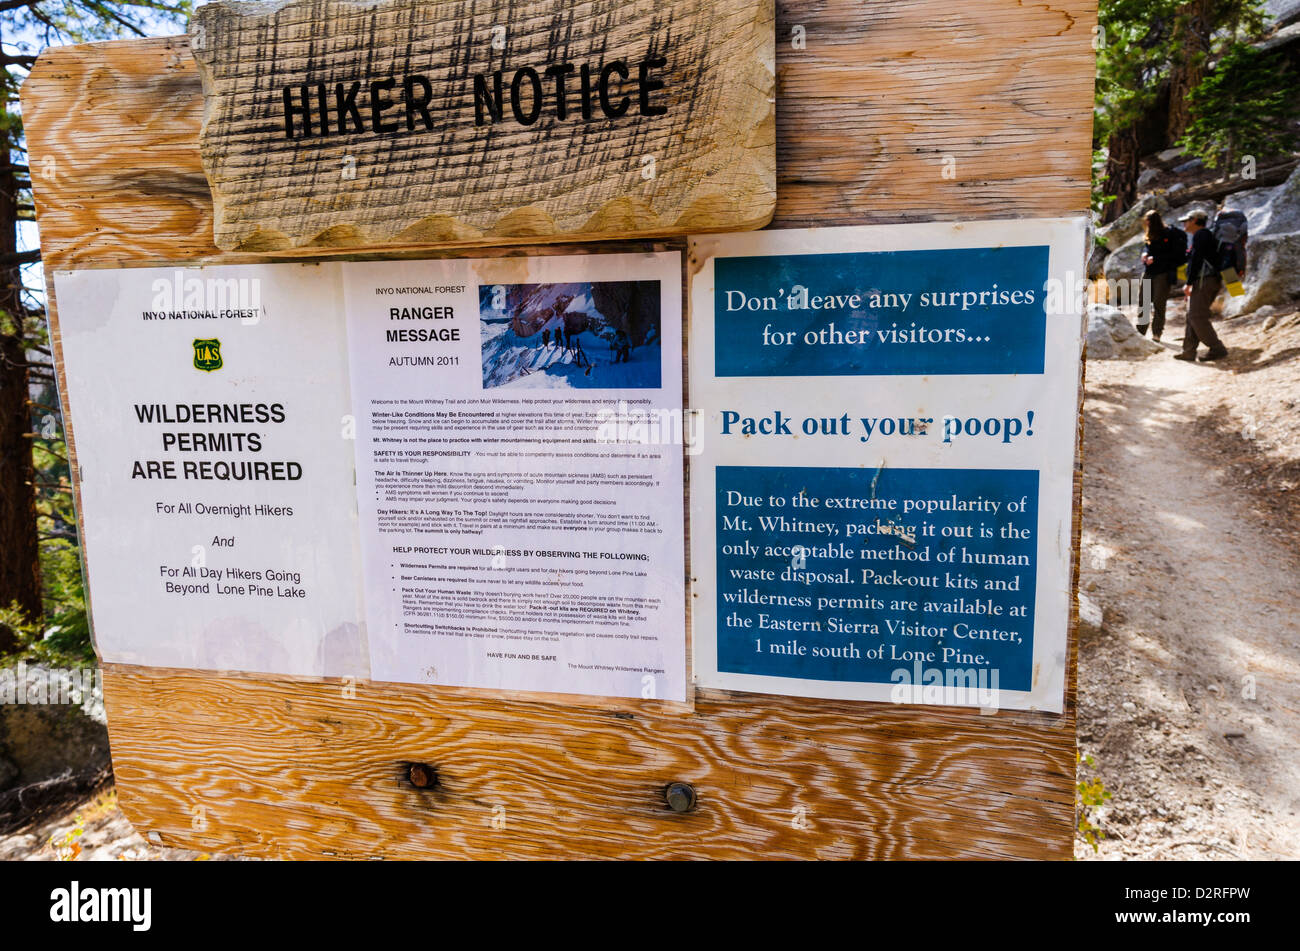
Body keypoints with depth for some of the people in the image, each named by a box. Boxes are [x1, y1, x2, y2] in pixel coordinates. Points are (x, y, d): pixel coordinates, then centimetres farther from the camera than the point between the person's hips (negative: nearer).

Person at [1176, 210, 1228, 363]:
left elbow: (1196, 260, -15)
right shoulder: (1209, 235, 26)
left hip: (1204, 280, -10)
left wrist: (1189, 283, -16)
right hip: (1214, 281, 10)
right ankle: (1189, 351, 10)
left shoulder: (1200, 235, -6)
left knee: (1197, 317, -12)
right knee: (1193, 316, 10)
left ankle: (1217, 348, -15)